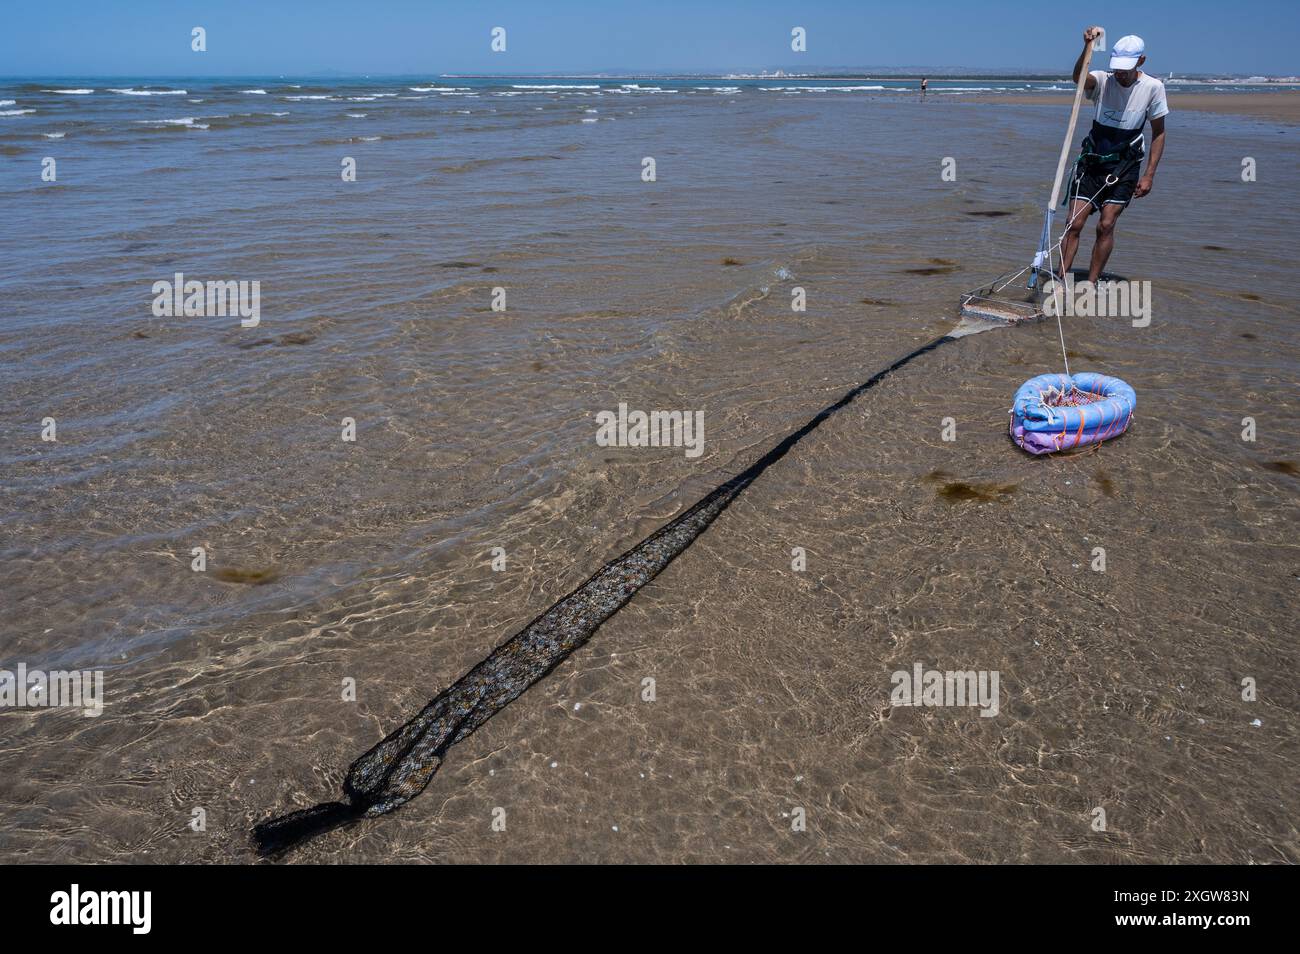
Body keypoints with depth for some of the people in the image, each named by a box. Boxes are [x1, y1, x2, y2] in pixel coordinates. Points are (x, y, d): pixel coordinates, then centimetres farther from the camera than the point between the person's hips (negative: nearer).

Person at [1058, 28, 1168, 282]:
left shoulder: (1153, 87, -5)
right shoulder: (1103, 81, -5)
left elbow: (1158, 134, 1)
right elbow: (1078, 76, -29)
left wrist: (1149, 175, -3)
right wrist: (1089, 44, -40)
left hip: (1125, 166, -1)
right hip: (1092, 162, 1)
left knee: (1106, 225, -9)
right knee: (1074, 223, -6)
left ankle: (1091, 285, 0)